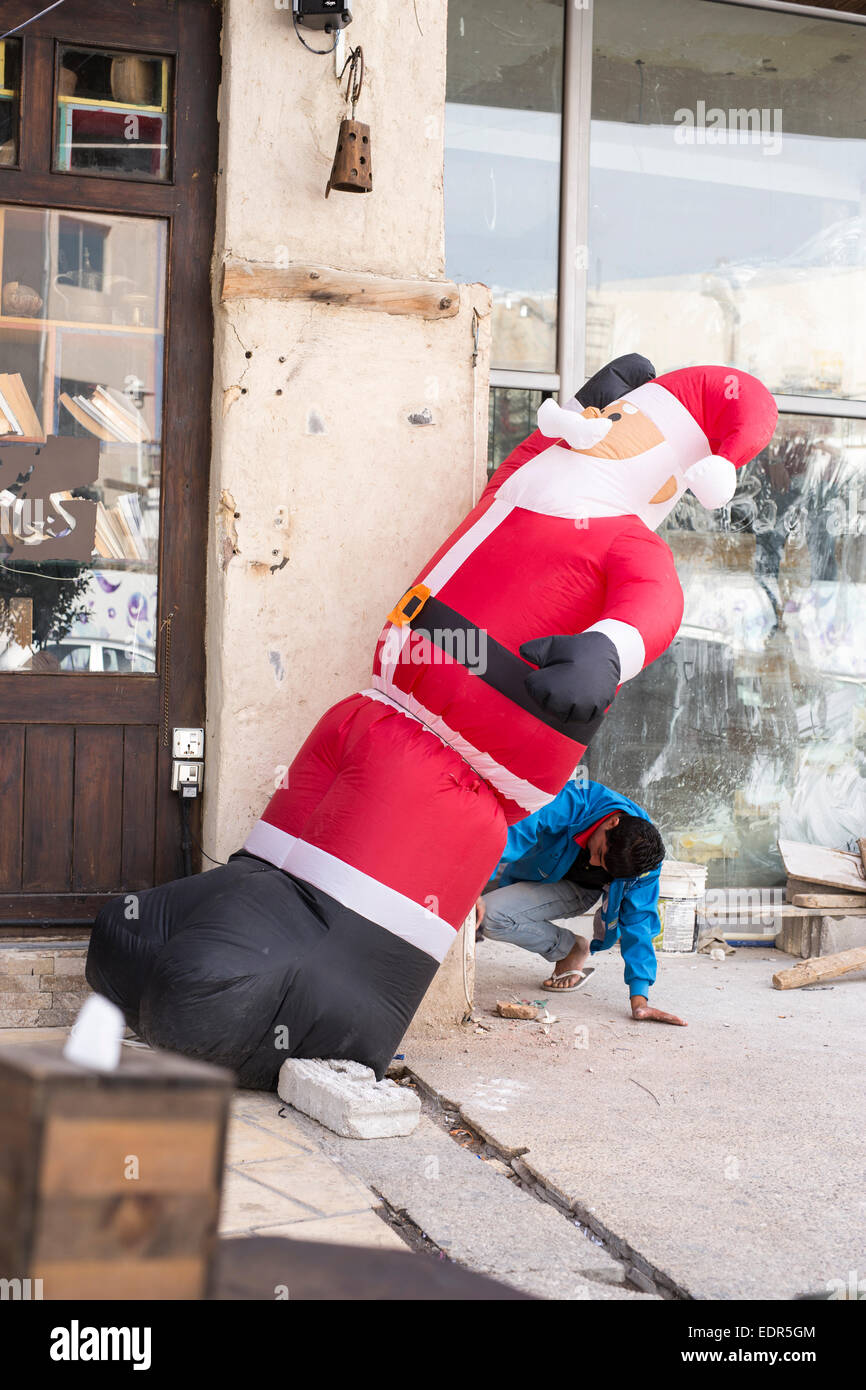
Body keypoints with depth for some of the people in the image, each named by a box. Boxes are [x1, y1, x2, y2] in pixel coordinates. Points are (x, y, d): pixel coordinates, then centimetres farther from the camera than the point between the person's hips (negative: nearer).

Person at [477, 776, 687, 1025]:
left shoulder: (645, 865, -28)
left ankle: (574, 951, -4)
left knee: (493, 918, -27)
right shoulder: (575, 801, -37)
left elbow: (637, 923, -21)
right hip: (523, 867, 2)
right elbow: (516, 834, -42)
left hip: (579, 891, -1)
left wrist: (639, 1000, -25)